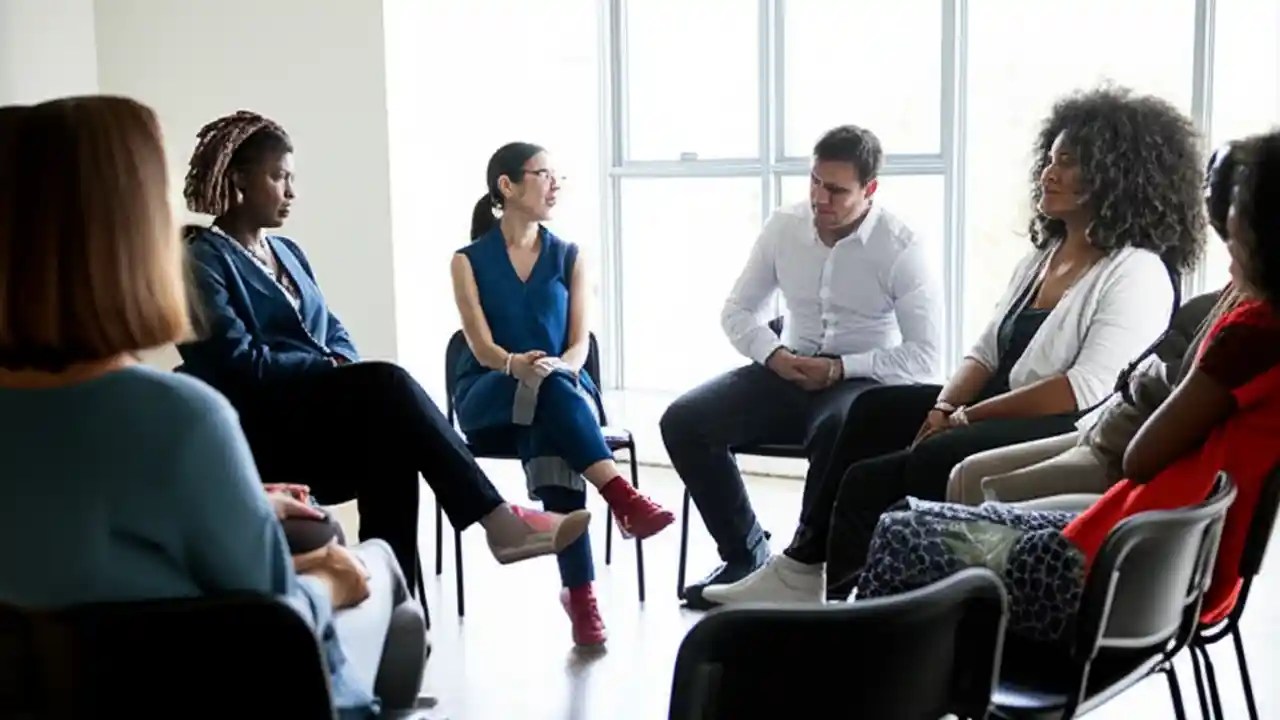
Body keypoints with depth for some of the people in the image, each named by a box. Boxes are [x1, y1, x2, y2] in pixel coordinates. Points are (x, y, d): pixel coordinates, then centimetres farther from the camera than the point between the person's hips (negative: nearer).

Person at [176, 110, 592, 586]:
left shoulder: (287, 252, 21)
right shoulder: (202, 261, -4)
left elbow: (334, 334, 19)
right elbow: (239, 363, -15)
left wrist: (345, 367, -4)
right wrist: (331, 368, -12)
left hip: (318, 414, 6)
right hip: (264, 432, -6)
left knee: (391, 443, -28)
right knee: (386, 383, -29)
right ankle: (499, 520, -31)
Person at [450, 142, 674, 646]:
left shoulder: (568, 257, 12)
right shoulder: (470, 261, 5)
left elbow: (579, 344, 2)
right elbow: (482, 347, -7)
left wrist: (558, 367, -22)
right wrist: (518, 364, -30)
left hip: (562, 391, 1)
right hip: (489, 398, -1)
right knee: (547, 387, -38)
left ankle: (579, 591, -42)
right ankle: (621, 497, -45)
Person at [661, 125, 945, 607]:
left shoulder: (902, 248, -11)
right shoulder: (783, 227, 1)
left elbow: (925, 358, -13)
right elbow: (737, 311, 10)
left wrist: (839, 368, -21)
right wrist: (775, 355, -10)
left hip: (863, 381, -4)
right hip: (790, 371, 5)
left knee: (836, 432, -40)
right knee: (683, 421, -16)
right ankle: (746, 555, -3)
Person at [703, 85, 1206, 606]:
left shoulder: (1137, 273, -12)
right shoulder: (1043, 254, 16)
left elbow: (1087, 388, -22)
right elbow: (987, 351, 14)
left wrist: (969, 416, -19)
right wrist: (945, 407, -6)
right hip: (997, 418, 9)